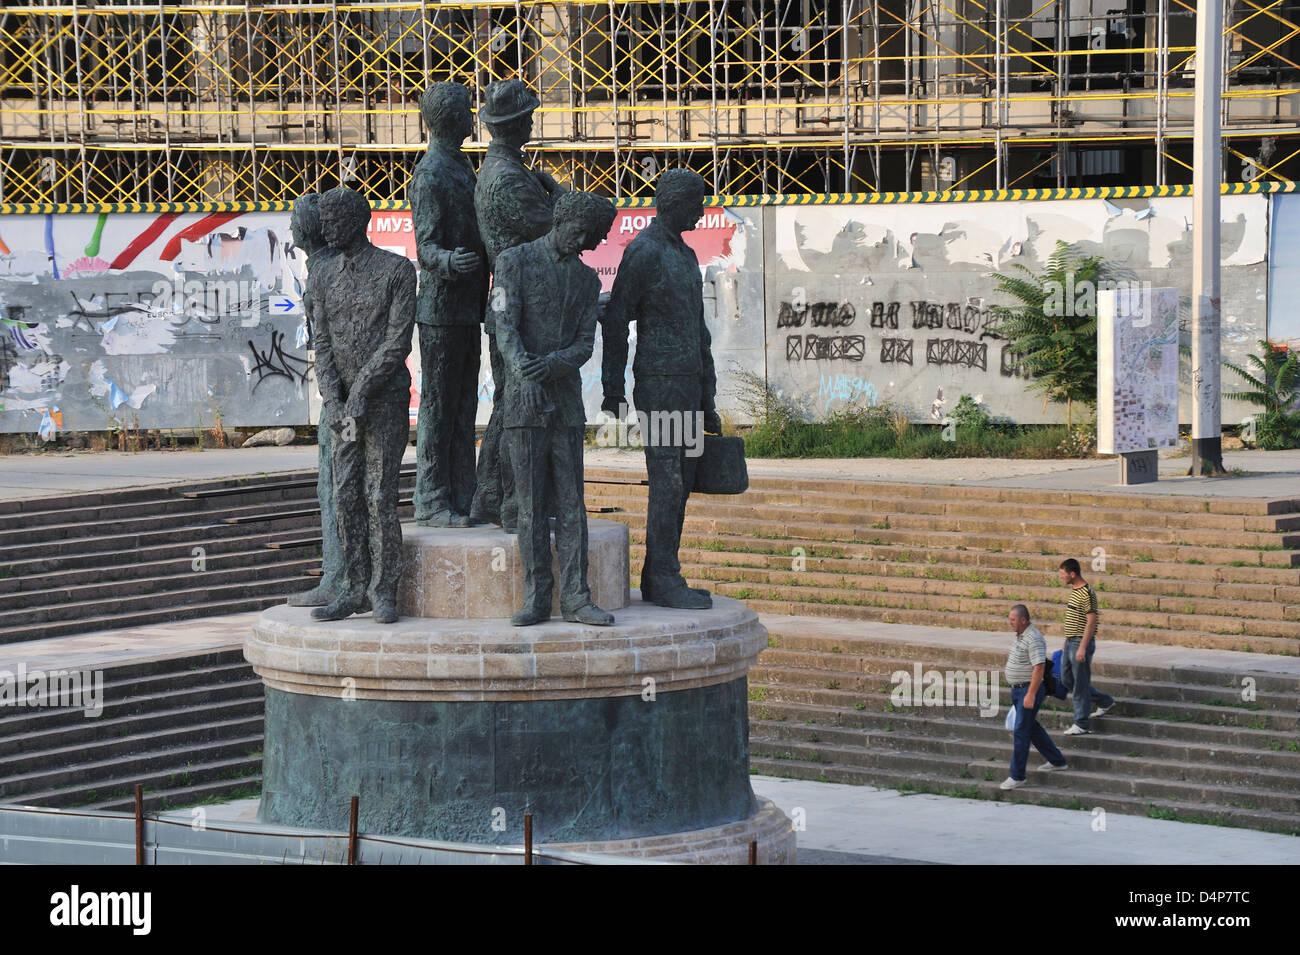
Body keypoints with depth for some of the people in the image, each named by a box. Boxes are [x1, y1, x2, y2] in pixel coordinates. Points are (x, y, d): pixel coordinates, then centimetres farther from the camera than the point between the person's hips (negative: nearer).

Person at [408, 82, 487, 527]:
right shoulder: (430, 174, -13)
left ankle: (460, 499, 13)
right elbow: (425, 247, -20)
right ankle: (431, 502, -3)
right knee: (438, 406, -6)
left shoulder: (461, 168, 17)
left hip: (466, 310, 9)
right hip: (441, 308, -9)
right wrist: (449, 262, -40)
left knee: (463, 407, 10)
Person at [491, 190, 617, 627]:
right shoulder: (515, 261, -1)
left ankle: (575, 598, 3)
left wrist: (550, 364, -20)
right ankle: (536, 599, 1)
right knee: (531, 502, -3)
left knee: (571, 502, 2)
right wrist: (524, 375, -31)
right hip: (523, 406, -4)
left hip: (567, 401, 4)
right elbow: (506, 328, -13)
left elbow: (585, 346, 3)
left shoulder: (587, 280, 13)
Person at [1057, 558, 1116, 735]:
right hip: (1070, 643, 10)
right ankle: (1105, 702, 28)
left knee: (1080, 684, -4)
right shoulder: (1073, 591, 12)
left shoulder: (1087, 593, -18)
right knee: (1067, 681, 15)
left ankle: (1082, 725, 3)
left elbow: (1091, 621, -21)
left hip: (1081, 642, -10)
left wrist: (1082, 647, -23)